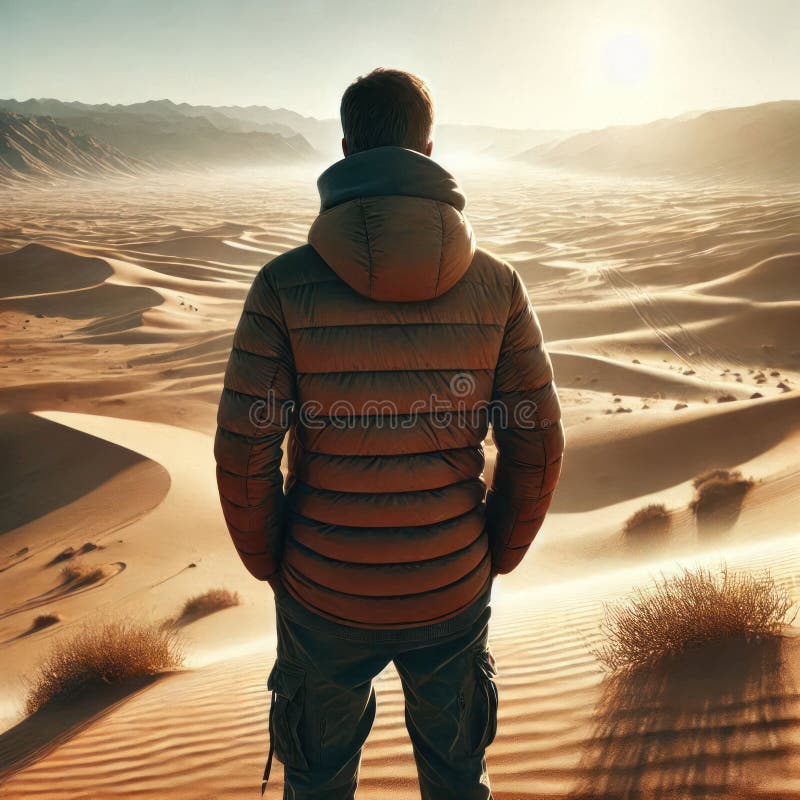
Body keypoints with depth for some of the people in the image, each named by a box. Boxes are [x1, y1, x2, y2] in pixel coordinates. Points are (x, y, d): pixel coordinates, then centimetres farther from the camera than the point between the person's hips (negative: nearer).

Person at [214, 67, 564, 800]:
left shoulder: (285, 285, -15)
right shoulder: (496, 283, -10)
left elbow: (244, 454, -14)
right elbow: (538, 446, -7)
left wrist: (268, 563, 5)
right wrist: (497, 556, 9)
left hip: (324, 593, -1)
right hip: (453, 590, 2)